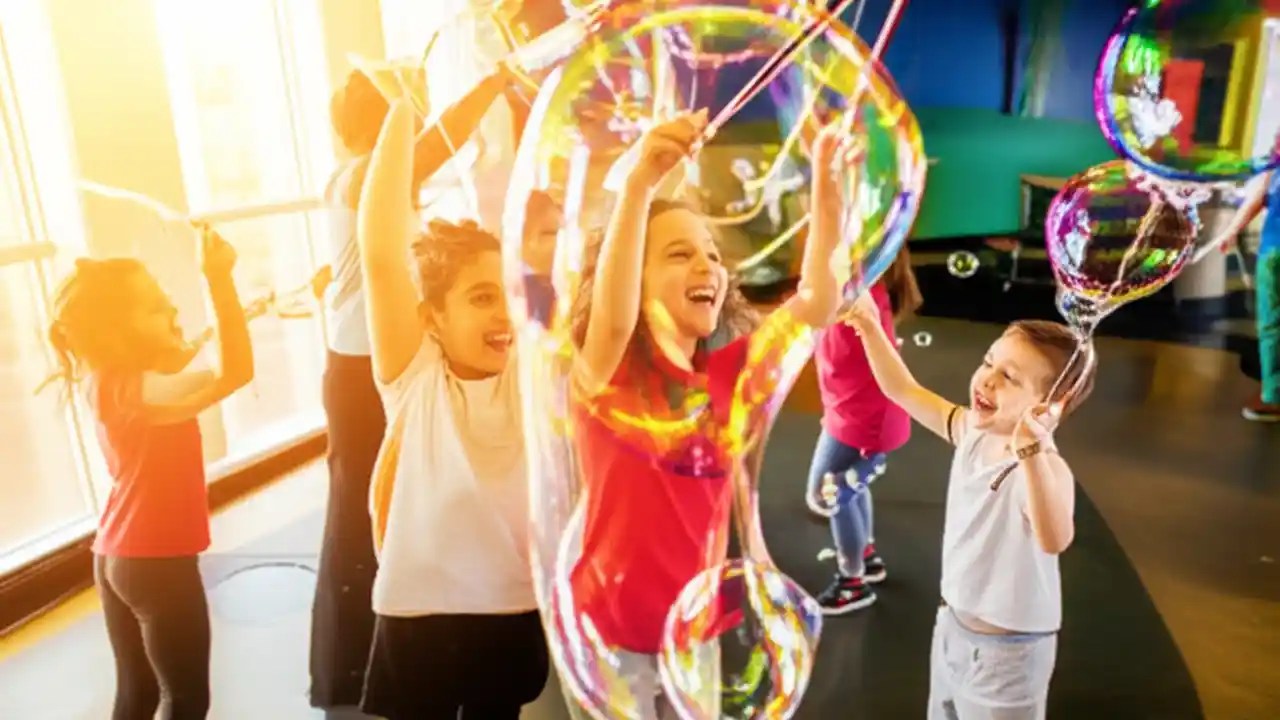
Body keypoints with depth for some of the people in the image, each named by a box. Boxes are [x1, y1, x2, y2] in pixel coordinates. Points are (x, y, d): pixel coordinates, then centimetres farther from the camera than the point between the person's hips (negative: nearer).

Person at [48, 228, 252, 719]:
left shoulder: (106, 379, 1)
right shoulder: (134, 389, -25)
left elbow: (176, 360, 15)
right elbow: (237, 371, -35)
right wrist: (220, 279, -34)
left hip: (115, 557, 9)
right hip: (157, 562, -9)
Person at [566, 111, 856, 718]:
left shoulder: (727, 368, -3)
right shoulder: (604, 372, -15)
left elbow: (818, 302, -13)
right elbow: (614, 316, -37)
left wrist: (827, 190, -25)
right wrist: (640, 181, -48)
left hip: (694, 628, 5)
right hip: (611, 631, -4)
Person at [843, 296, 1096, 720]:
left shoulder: (1045, 469, -31)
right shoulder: (974, 432, -9)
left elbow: (1055, 540, -51)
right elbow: (904, 391, 0)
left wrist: (1031, 452, -64)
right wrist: (868, 326, -9)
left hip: (1006, 649, -7)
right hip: (952, 624, 7)